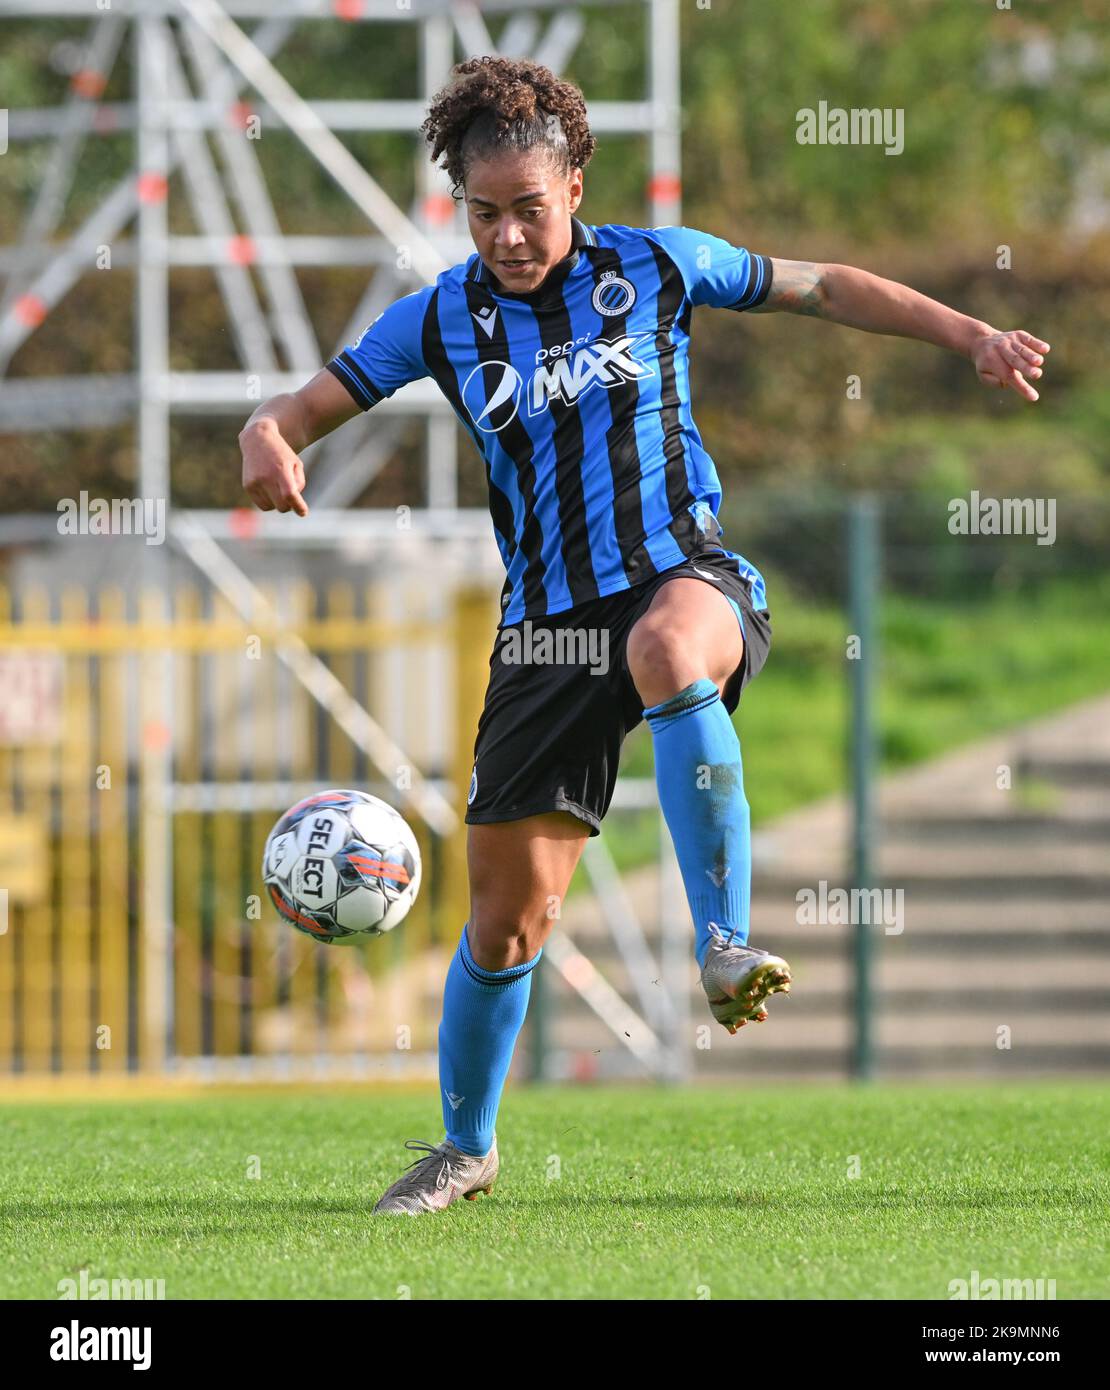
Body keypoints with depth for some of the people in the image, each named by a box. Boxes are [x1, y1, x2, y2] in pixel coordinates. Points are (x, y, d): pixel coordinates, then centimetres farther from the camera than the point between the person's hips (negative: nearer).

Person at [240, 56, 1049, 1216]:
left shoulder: (653, 267, 1)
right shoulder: (441, 319, 3)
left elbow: (823, 288, 12)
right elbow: (300, 409, 4)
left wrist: (972, 338, 5)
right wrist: (268, 443, -20)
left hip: (686, 578, -2)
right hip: (548, 624, 3)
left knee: (666, 651, -42)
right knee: (509, 907, 1)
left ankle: (724, 948, -41)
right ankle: (466, 1149, 23)